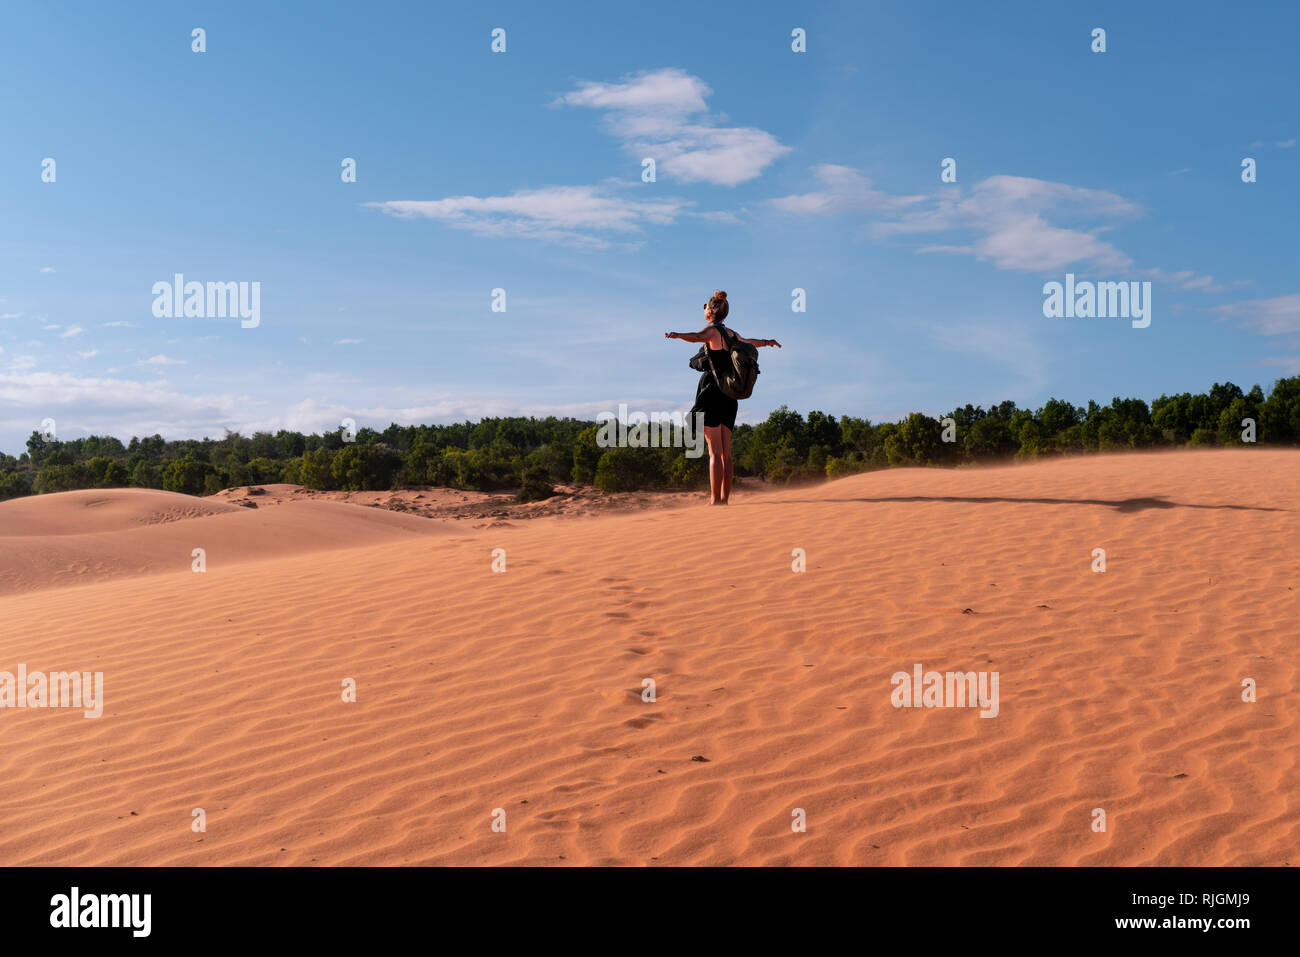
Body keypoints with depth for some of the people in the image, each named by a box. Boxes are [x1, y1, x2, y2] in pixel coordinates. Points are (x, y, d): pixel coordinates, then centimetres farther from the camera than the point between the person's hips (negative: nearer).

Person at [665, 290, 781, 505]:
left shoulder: (712, 330, -4)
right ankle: (724, 498, 6)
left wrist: (677, 335, -48)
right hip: (729, 396, 7)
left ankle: (715, 500, -14)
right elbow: (751, 343, 38)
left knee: (715, 451, -11)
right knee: (726, 452, 6)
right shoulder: (731, 334, 17)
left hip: (712, 392, -7)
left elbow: (698, 337, -29)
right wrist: (768, 342, 59)